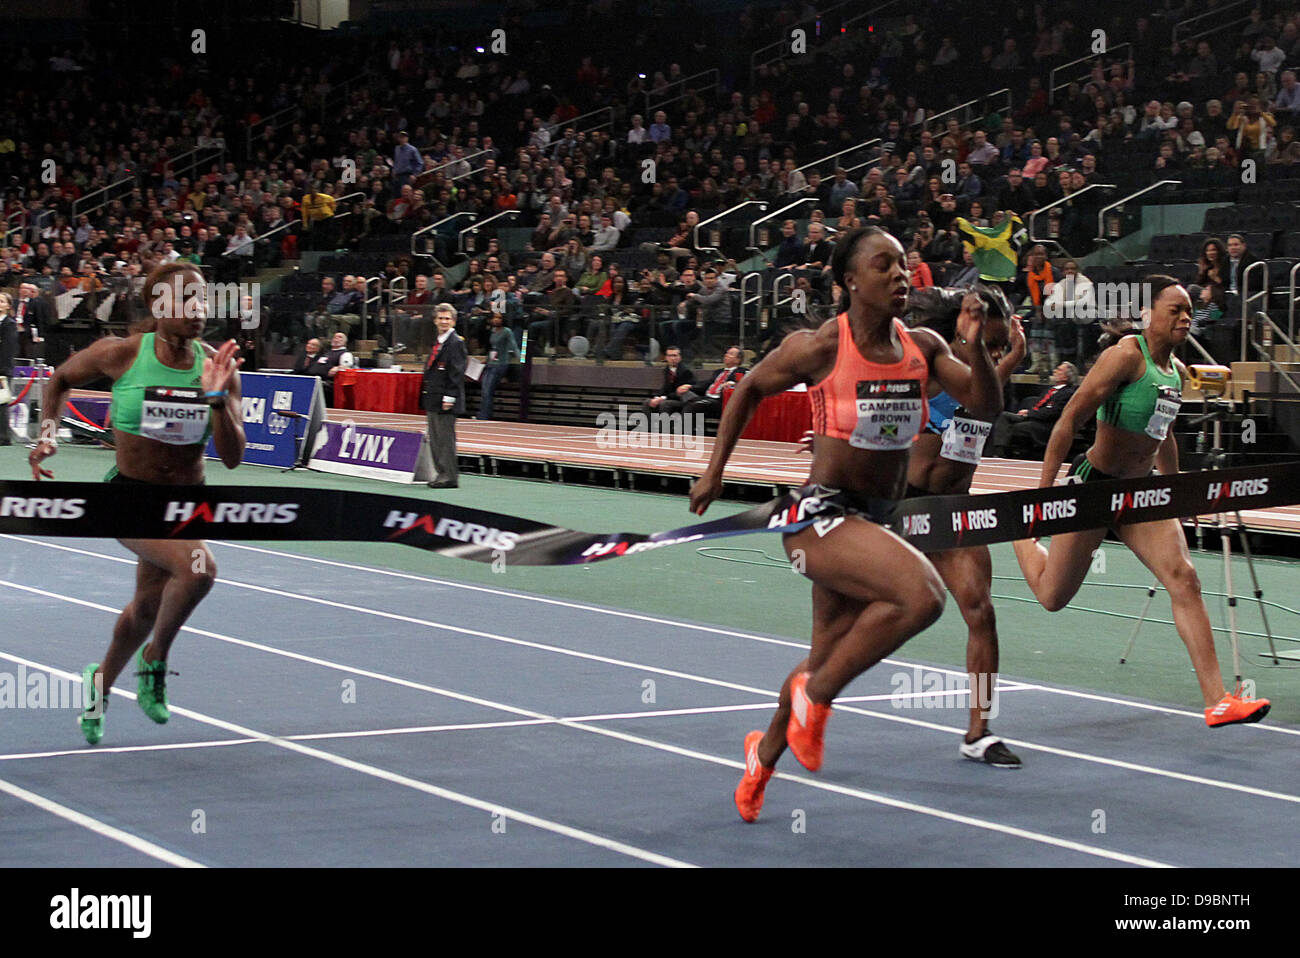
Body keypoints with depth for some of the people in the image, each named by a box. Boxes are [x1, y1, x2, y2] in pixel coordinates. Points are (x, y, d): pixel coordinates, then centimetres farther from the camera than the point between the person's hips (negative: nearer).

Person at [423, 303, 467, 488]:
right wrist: (425, 395, 19)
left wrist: (449, 397, -21)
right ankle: (441, 473, 19)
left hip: (446, 401, -10)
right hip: (433, 400, 10)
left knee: (445, 437, -8)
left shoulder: (456, 343, -11)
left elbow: (457, 373, -16)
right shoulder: (437, 343, 17)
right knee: (435, 438, 12)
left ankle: (450, 476, -4)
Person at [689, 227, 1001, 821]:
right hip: (820, 515, -7)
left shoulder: (922, 347, 3)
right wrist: (714, 472, 6)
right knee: (922, 594, -30)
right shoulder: (818, 347, -11)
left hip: (876, 520, 7)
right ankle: (814, 695, -11)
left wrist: (976, 347, -18)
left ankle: (764, 752, 46)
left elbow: (984, 406, -1)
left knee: (828, 663, 18)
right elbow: (749, 390, 5)